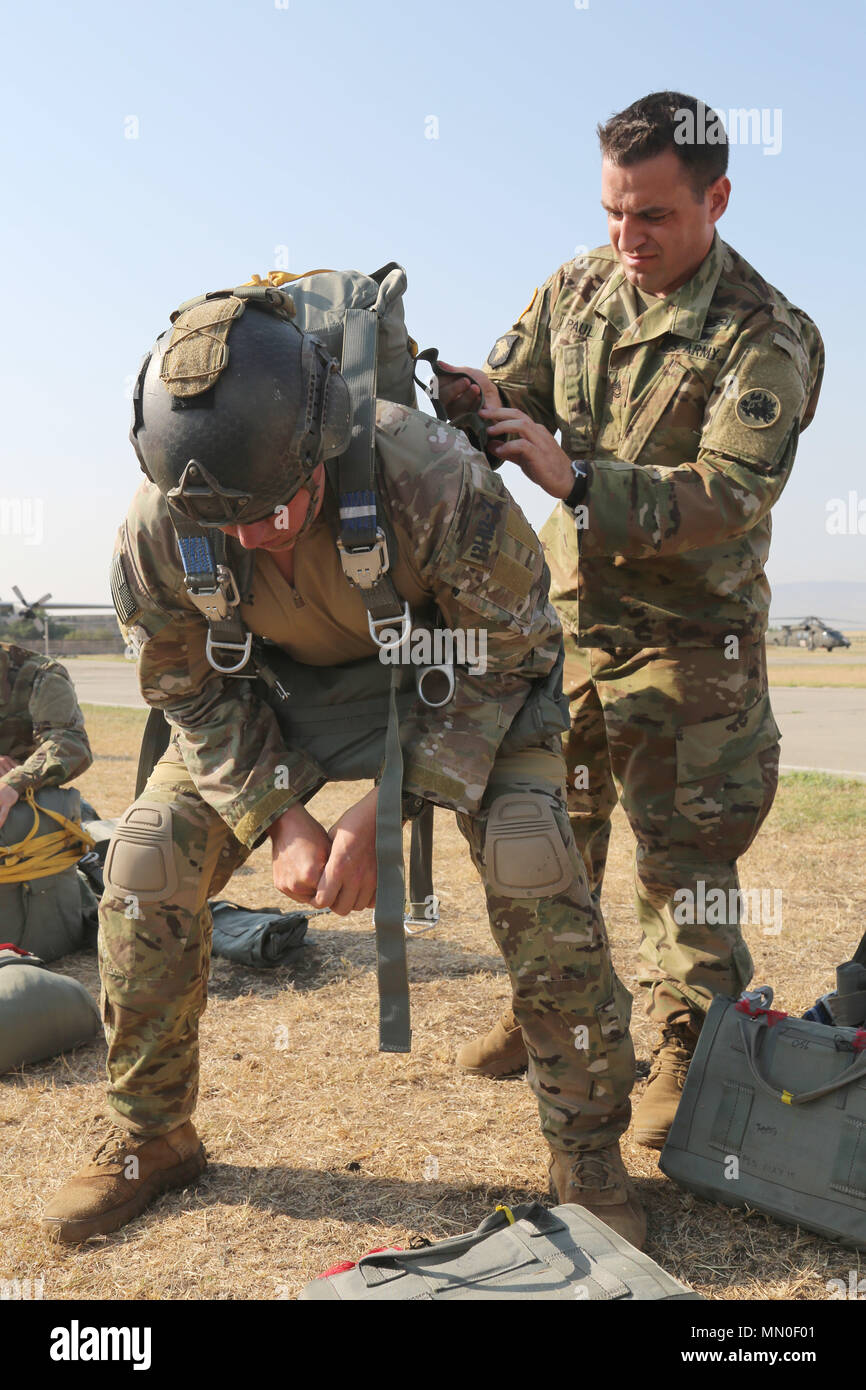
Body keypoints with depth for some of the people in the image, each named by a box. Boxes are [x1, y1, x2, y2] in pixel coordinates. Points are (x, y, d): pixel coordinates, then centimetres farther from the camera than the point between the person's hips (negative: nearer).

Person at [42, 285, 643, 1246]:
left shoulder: (433, 479, -39)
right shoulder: (158, 531, -28)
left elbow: (507, 655, -23)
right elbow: (191, 693, -10)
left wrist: (390, 805, -28)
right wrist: (280, 816, -21)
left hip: (457, 662, -2)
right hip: (279, 676, 3)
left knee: (529, 859, -25)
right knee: (148, 861, -10)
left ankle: (587, 1149, -5)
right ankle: (150, 1137, 12)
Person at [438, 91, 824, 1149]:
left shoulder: (768, 336, -15)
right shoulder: (576, 288, 2)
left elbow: (727, 495, -24)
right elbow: (513, 394, 7)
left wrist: (575, 479, -36)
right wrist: (473, 397, -18)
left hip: (687, 632, -5)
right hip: (569, 610, 5)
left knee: (682, 848, -3)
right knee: (549, 821, 13)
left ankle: (692, 1049, 14)